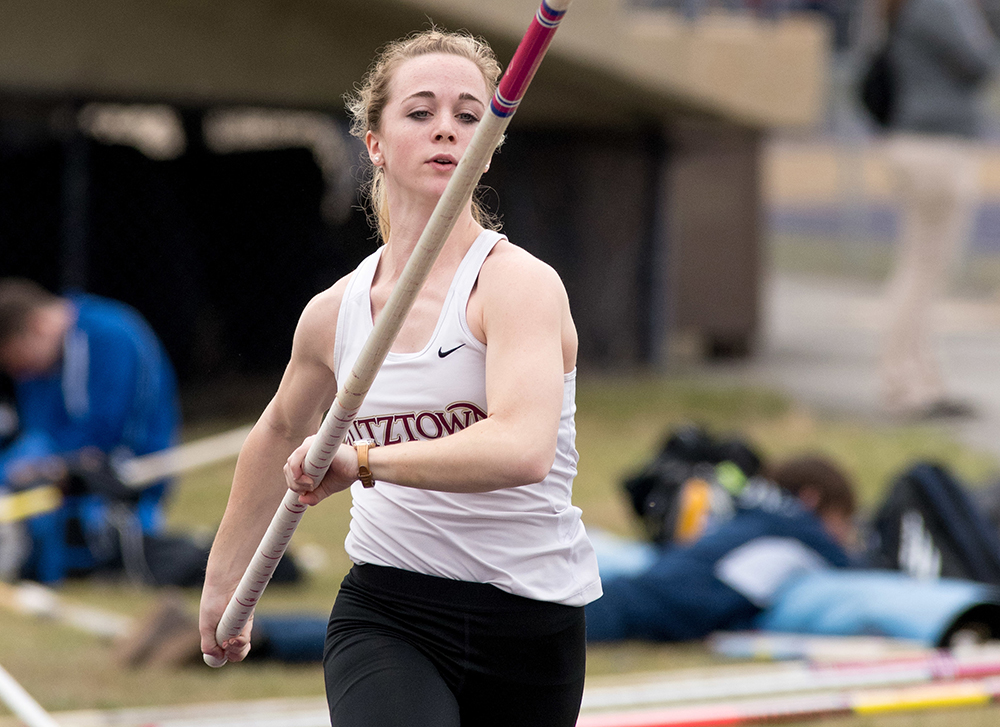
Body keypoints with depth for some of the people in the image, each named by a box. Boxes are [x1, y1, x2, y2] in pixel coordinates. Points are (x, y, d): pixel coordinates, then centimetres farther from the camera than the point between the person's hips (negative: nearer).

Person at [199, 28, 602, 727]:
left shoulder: (522, 285, -13)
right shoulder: (334, 312, 5)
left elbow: (523, 450, -32)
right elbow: (281, 432, 27)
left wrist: (362, 459, -37)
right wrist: (224, 580, 34)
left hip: (530, 625, -1)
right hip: (384, 614, 2)